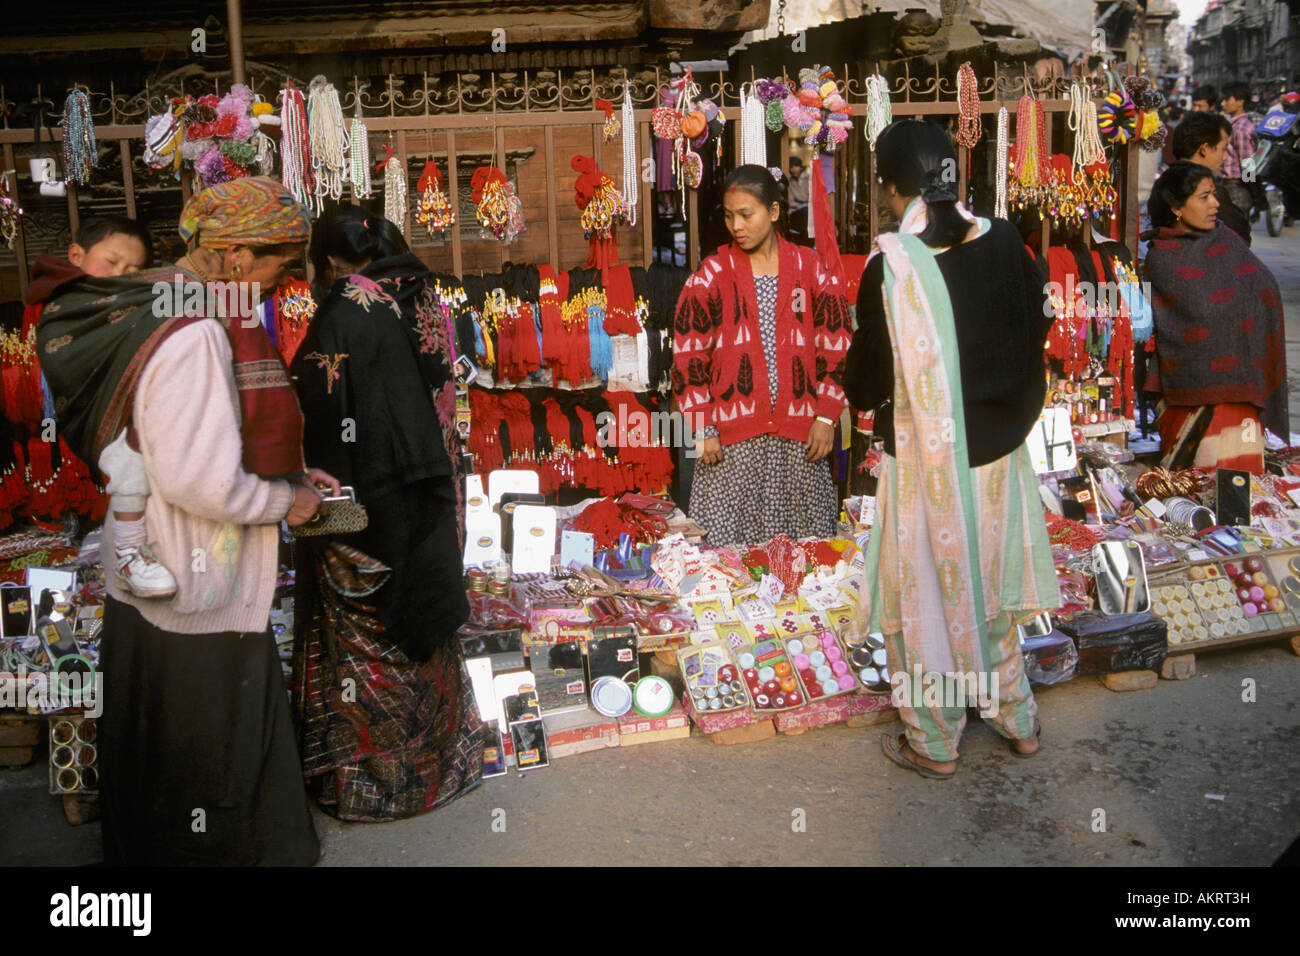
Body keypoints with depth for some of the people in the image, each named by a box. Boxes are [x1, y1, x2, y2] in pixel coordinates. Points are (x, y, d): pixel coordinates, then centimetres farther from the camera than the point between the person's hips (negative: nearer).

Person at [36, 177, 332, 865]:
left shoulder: (159, 313, 8)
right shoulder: (193, 337, -25)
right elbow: (200, 481, -29)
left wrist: (286, 473, 10)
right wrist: (285, 501, -12)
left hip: (146, 587, 10)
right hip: (193, 606, -10)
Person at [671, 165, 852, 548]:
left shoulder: (810, 268, 8)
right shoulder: (712, 275, 5)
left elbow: (835, 346, 9)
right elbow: (689, 357, 3)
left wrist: (826, 417, 1)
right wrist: (703, 429, -3)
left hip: (800, 434, 1)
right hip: (732, 437, -1)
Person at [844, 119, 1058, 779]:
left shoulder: (891, 266, -21)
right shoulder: (1003, 243, -7)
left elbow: (865, 384, -14)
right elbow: (1035, 332, 4)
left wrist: (851, 380, 7)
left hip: (924, 460, -5)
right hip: (996, 453, 5)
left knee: (925, 599, 12)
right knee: (989, 584, 23)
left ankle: (934, 745, 27)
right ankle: (1017, 721, 38)